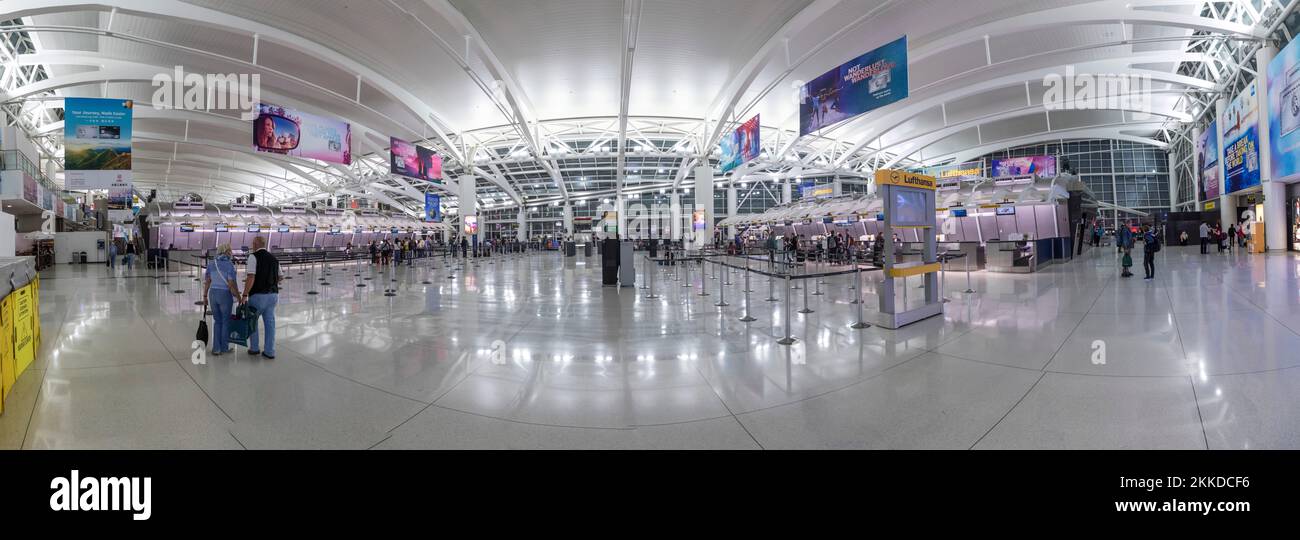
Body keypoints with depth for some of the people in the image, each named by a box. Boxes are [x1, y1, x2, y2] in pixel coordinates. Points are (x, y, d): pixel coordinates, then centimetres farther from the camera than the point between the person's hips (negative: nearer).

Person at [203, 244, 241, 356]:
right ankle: (224, 348, 18)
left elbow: (207, 281, 4)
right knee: (226, 321, 11)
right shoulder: (230, 265, -14)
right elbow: (232, 285, -18)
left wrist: (205, 296, 12)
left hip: (213, 294, 5)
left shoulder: (211, 263, 2)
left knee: (217, 321, 17)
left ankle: (216, 348, 15)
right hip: (225, 295, -5)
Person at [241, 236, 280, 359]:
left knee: (252, 321, 15)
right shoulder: (274, 258, 9)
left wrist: (244, 295, -15)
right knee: (270, 322, 9)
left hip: (258, 295, -5)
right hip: (273, 294, 5)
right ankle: (269, 351, 10)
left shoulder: (253, 256, -9)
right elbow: (279, 278, 15)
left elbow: (251, 277, -18)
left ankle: (254, 348, 25)